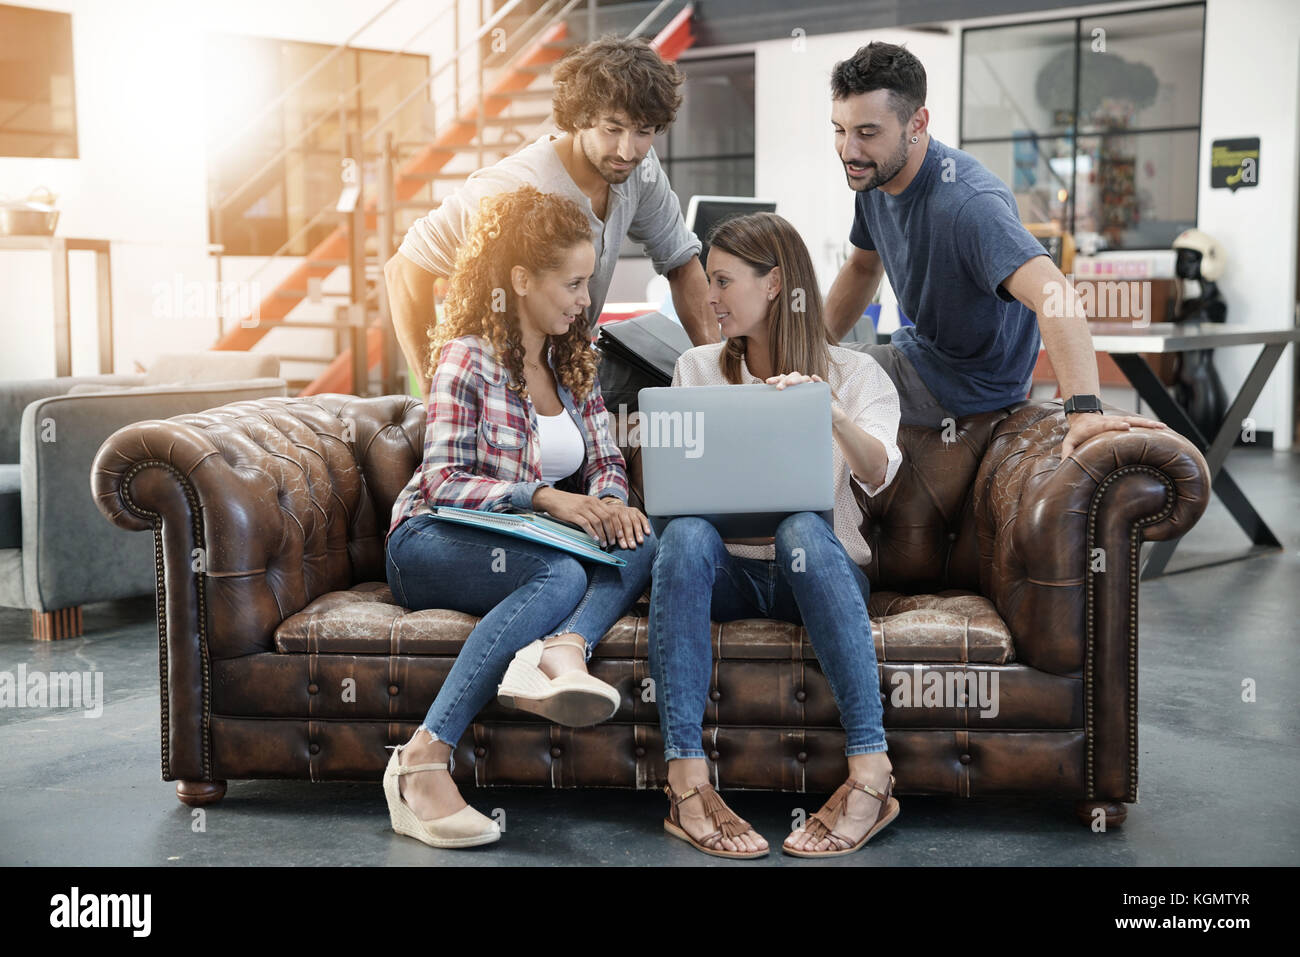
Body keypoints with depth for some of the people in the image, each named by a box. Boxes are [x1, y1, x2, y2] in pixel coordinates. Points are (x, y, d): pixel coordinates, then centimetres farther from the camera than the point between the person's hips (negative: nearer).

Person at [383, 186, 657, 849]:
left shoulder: (575, 360, 17)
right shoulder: (467, 357, -4)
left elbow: (607, 460, 14)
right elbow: (444, 481, -12)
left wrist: (609, 502, -12)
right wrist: (546, 497, -26)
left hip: (526, 542, 6)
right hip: (434, 541, -6)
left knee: (642, 543, -23)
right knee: (560, 576, -37)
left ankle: (562, 651, -53)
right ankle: (423, 762, -44)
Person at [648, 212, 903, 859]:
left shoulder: (854, 373, 7)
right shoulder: (696, 369, 16)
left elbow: (877, 473, -12)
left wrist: (833, 414, -32)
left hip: (817, 565, -2)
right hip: (726, 570, 2)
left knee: (803, 530, -37)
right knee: (685, 534, -33)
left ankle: (870, 772, -40)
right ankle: (686, 781, -41)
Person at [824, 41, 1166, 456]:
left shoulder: (965, 203, -35)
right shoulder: (874, 175, -6)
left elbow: (1054, 295, -47)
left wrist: (1083, 410, -57)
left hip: (965, 385, -8)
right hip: (921, 346, 8)